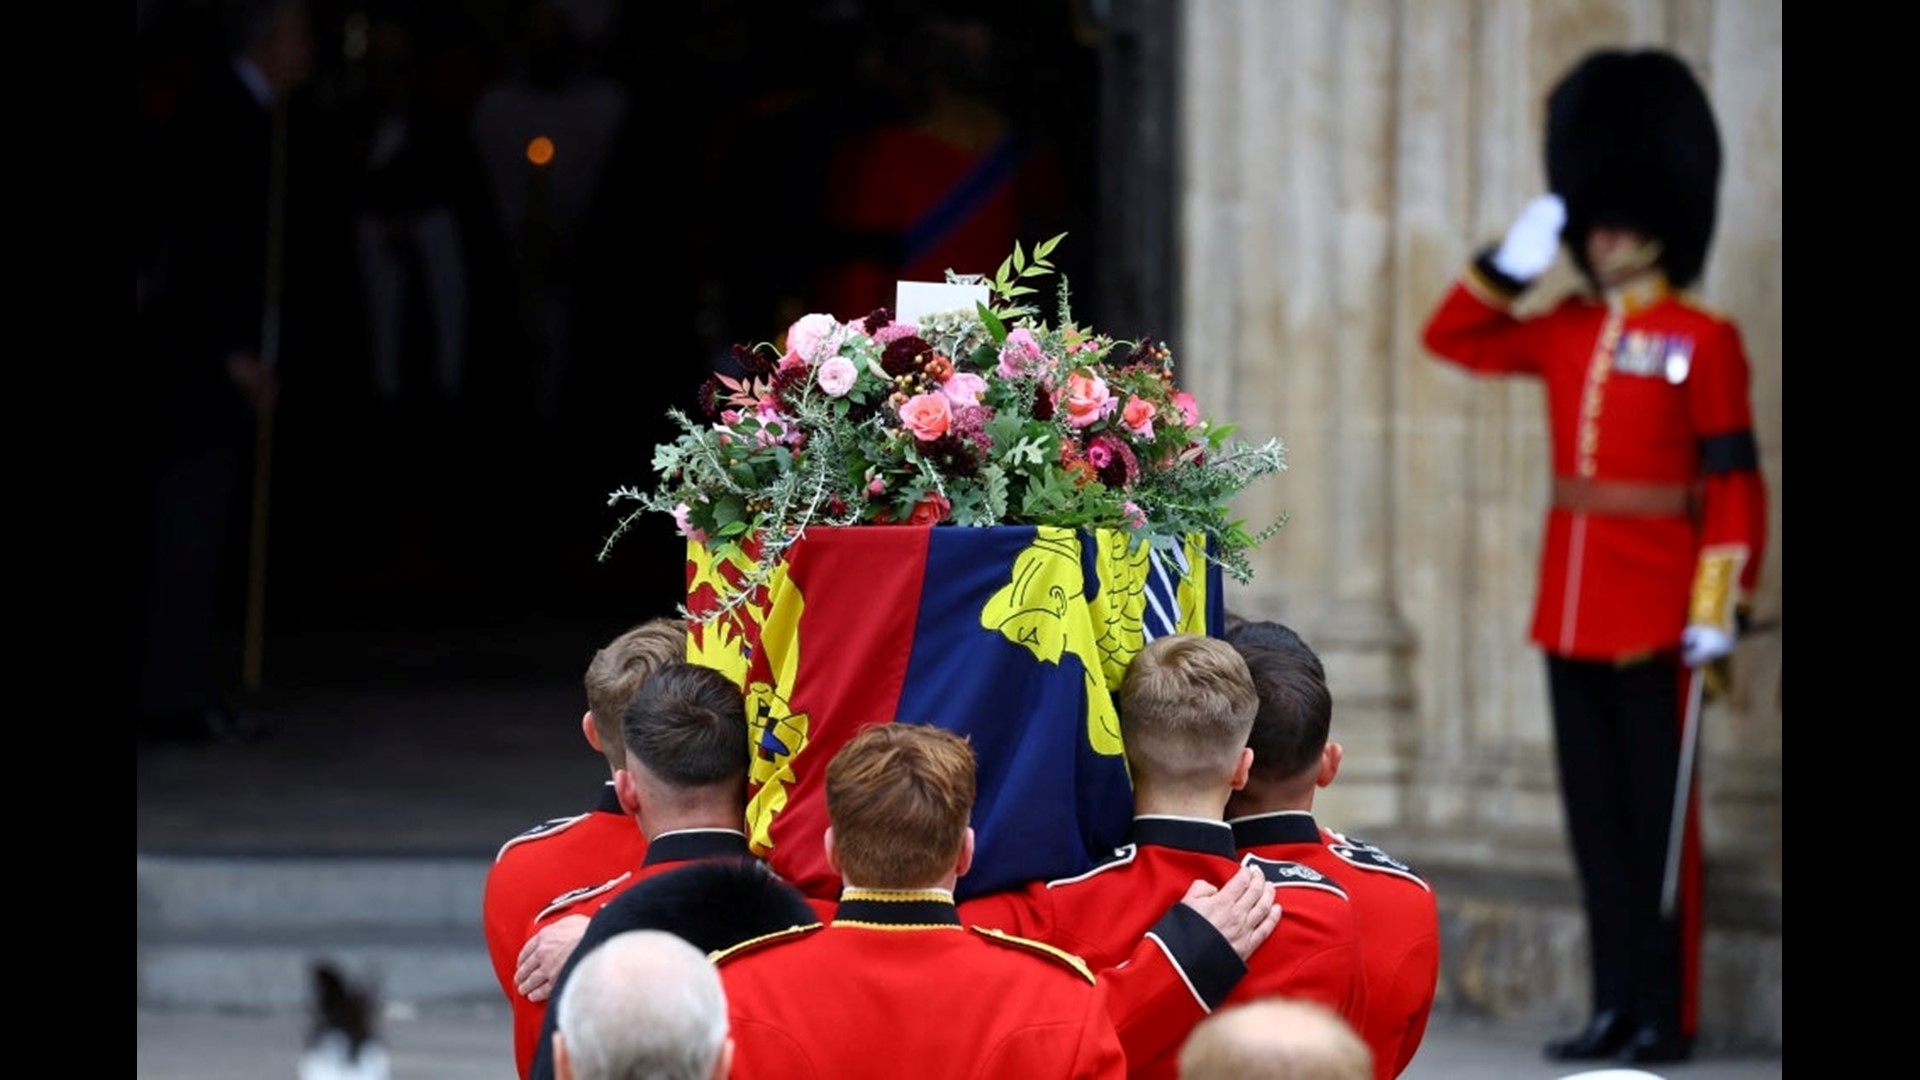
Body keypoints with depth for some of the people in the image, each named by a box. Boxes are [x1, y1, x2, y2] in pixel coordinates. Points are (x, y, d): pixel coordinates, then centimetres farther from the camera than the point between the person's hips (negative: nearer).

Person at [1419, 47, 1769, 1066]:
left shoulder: (1703, 341, -5)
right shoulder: (1568, 331, 12)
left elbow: (1734, 481, -9)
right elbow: (1452, 336, 19)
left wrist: (1719, 606, -15)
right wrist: (1513, 259, 5)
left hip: (1655, 602, -6)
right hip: (1570, 595, 6)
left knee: (1657, 810, -3)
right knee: (1593, 808, 7)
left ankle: (1667, 1013, 1)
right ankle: (1617, 1005, 12)